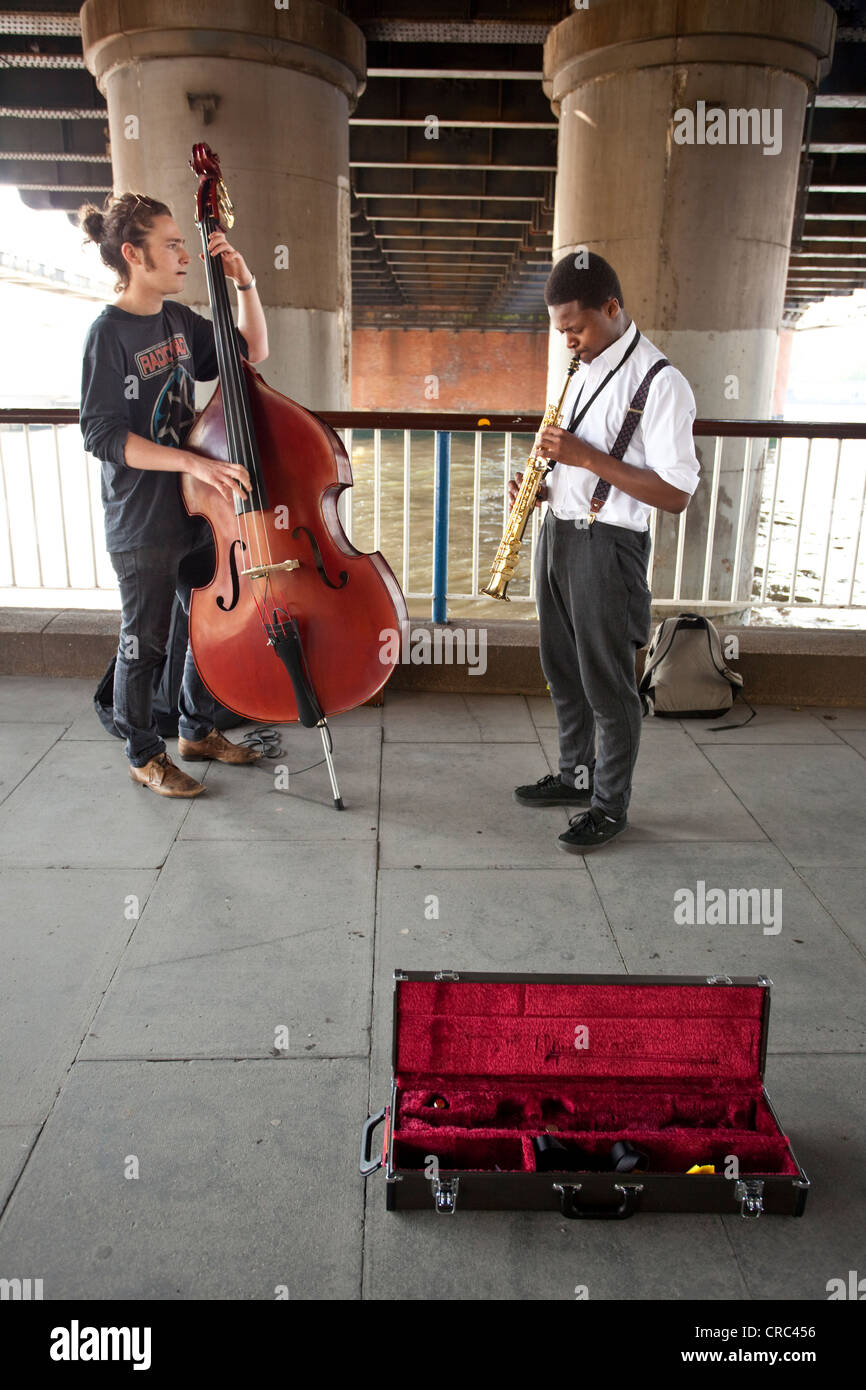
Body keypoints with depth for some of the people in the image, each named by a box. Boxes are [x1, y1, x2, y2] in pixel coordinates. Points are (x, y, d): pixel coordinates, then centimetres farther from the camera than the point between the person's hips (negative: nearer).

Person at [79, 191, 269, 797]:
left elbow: (252, 351, 17)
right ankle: (145, 755, 25)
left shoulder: (179, 320, 6)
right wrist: (193, 462, -29)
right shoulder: (109, 333, -15)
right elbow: (103, 434, -20)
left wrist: (245, 282, 2)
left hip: (198, 510, 8)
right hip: (142, 524, -7)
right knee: (145, 641, 6)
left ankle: (198, 730, 37)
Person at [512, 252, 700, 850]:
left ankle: (611, 805, 18)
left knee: (608, 682, 2)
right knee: (563, 670, 17)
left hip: (608, 546, -8)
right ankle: (577, 774, 35)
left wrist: (586, 456, -22)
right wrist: (544, 486, 2)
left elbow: (676, 494, -19)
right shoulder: (585, 371, 12)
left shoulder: (661, 382, -15)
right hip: (559, 532, 9)